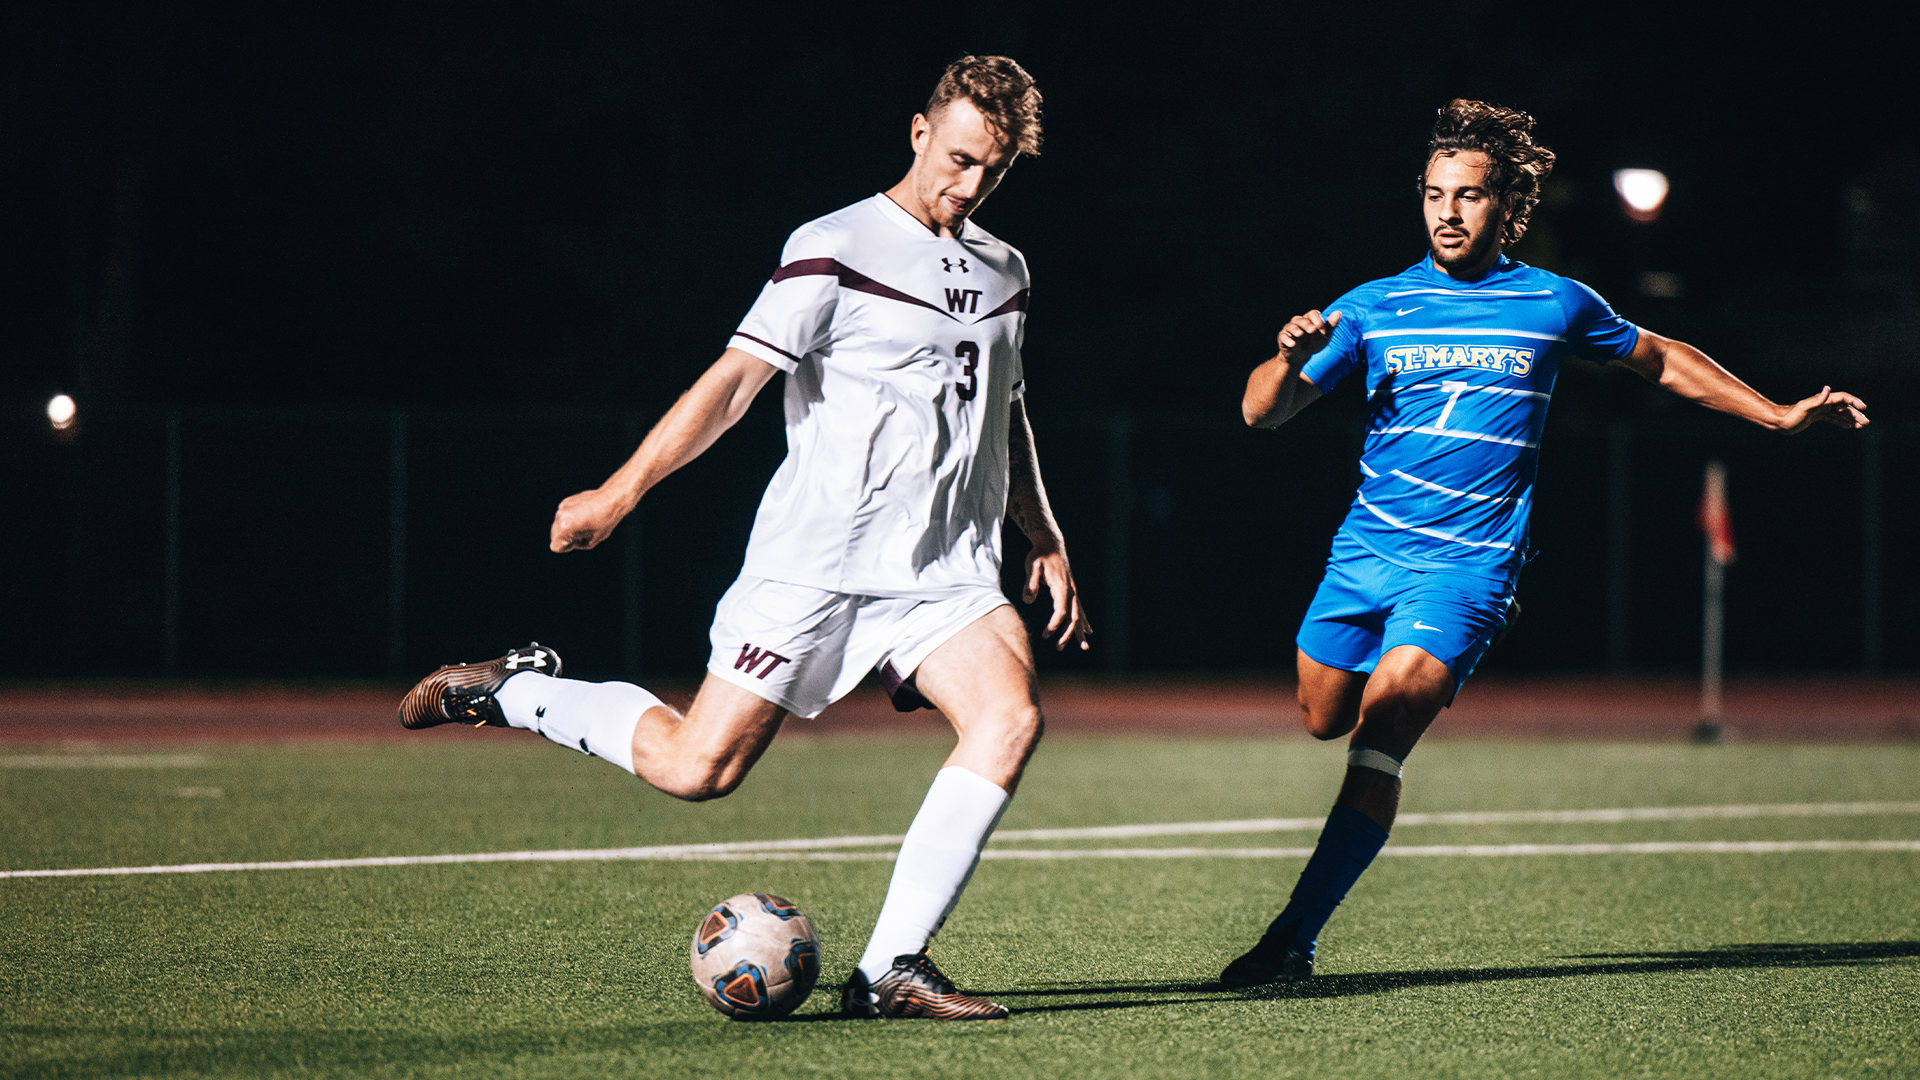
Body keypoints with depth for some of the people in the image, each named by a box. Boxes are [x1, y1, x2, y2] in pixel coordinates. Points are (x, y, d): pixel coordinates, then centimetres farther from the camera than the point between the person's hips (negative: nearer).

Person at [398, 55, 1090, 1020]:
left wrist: (1044, 539, 24)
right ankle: (512, 693, 17)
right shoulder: (834, 250, -6)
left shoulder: (1002, 271, 15)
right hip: (812, 558, -5)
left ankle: (889, 972, -19)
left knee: (1010, 714, -22)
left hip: (946, 570, 5)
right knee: (695, 769, -10)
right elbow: (735, 379, -12)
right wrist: (620, 492, -19)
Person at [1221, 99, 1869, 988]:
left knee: (1377, 739, -20)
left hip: (1468, 564, -3)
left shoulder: (1556, 305, 3)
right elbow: (1262, 413, 0)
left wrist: (1780, 415, 20)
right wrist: (1290, 358, -22)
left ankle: (1293, 939, -21)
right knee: (1323, 721, 11)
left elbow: (1661, 360, 20)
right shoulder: (1373, 308, 3)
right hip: (1365, 550, 3)